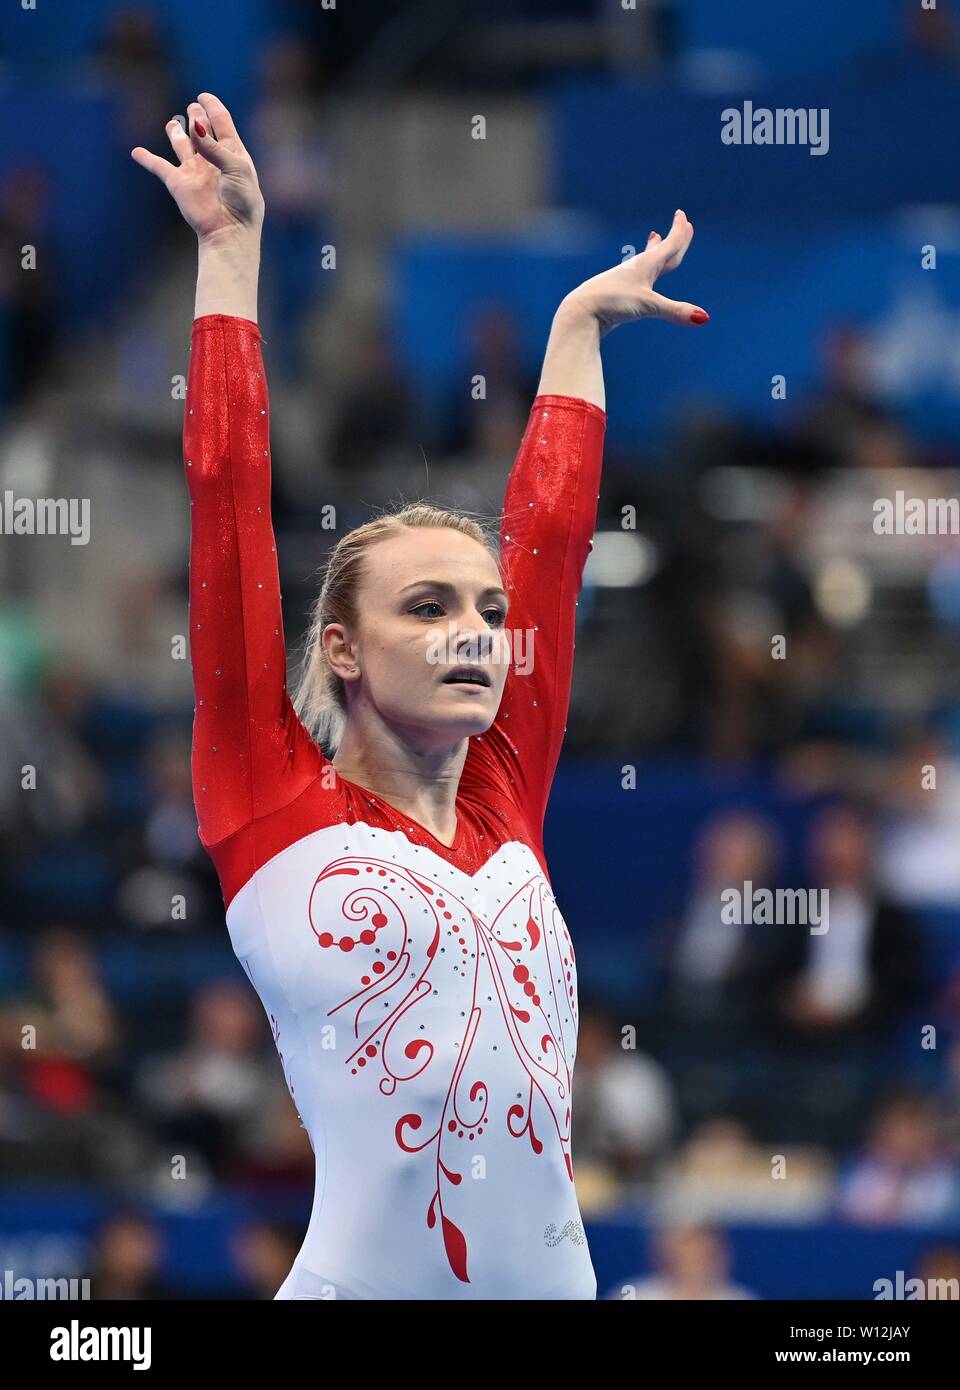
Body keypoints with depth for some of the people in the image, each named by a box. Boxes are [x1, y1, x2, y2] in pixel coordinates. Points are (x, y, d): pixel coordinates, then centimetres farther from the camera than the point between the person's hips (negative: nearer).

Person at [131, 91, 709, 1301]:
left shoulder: (504, 805, 12)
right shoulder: (276, 812, 2)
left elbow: (551, 535, 20)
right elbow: (228, 508, 3)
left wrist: (581, 323, 28)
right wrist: (230, 257, 7)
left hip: (553, 1281, 4)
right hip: (360, 1281, -4)